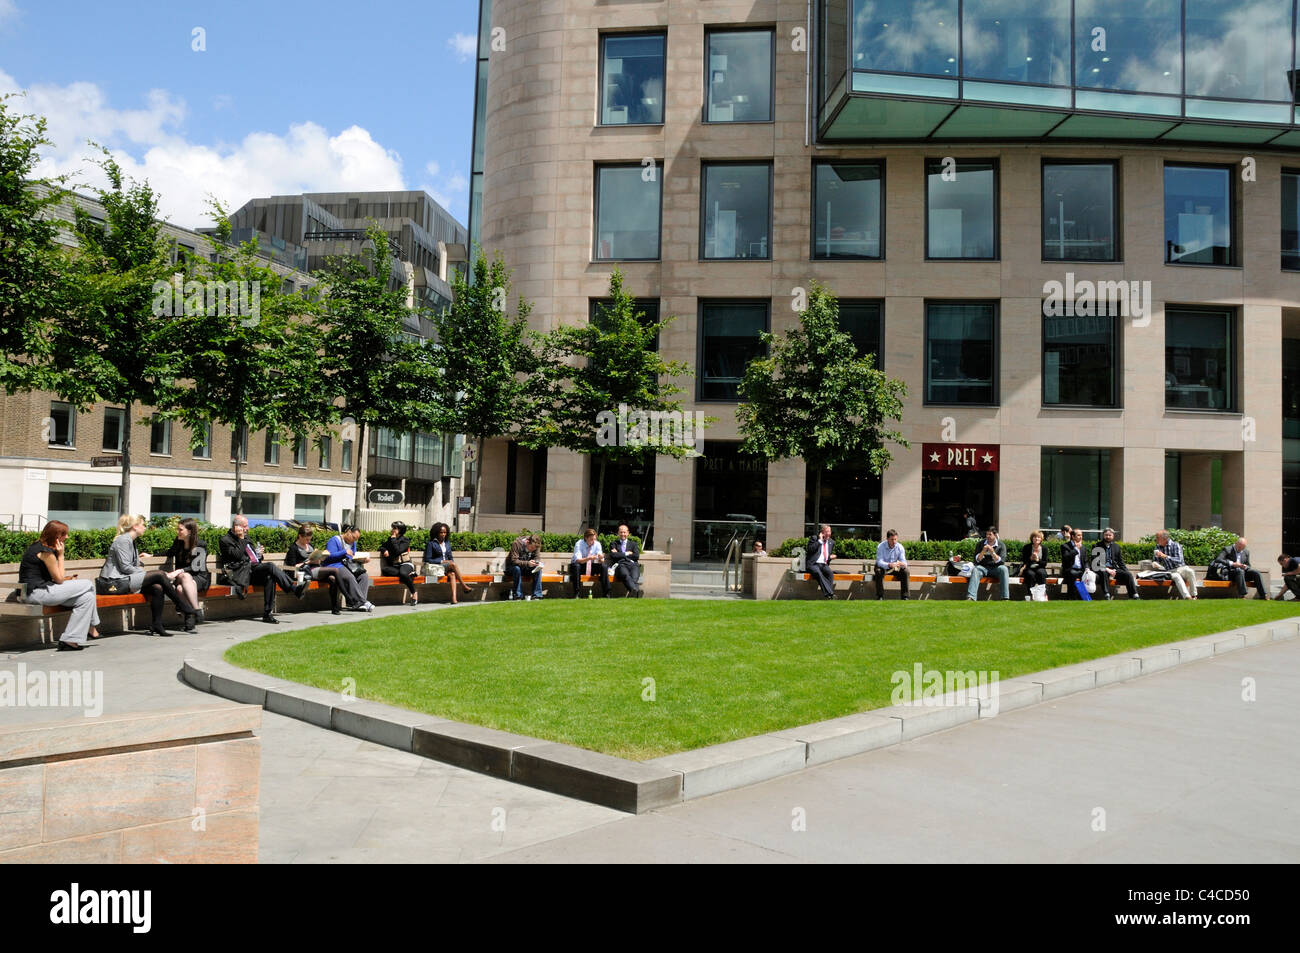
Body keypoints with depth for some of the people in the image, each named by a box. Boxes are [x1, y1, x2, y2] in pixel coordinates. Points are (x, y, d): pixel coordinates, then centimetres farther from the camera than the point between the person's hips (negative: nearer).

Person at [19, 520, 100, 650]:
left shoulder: (37, 546, 18)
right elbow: (59, 579, -10)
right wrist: (60, 555, -5)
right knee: (87, 585, -10)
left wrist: (66, 578, 7)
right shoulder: (46, 551, -14)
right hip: (36, 593, -10)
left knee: (87, 597, 0)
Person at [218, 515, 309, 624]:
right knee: (271, 566, -29)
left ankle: (268, 613, -27)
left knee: (269, 577, -26)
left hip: (255, 568, 7)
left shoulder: (246, 538, 27)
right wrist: (241, 539, -8)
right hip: (242, 572, -7)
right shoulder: (225, 540, 3)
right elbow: (237, 555, -13)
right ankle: (295, 590, -34)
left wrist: (259, 555, 16)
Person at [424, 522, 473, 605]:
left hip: (448, 566, 5)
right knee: (453, 564, -31)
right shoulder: (431, 544, -1)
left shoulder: (447, 543, 17)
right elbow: (428, 559, -5)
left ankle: (454, 598, -46)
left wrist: (451, 562, -2)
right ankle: (464, 587, -26)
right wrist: (441, 561, -13)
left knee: (452, 574, -31)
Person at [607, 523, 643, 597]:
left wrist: (619, 554, 9)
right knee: (625, 575, -41)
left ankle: (632, 593, -63)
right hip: (620, 565, -2)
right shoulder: (614, 544, 27)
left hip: (632, 564, 2)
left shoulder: (633, 544, 31)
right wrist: (627, 554, 7)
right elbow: (612, 555, 6)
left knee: (634, 578, -37)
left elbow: (637, 556, 11)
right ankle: (635, 590, -67)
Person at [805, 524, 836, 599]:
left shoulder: (832, 542, 19)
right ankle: (830, 593, -44)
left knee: (830, 573, -30)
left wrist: (831, 557, 5)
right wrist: (820, 540, -11)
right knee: (818, 572, -37)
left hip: (824, 565, 4)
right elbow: (810, 549, -14)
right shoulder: (814, 539, 3)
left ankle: (829, 594, -35)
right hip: (813, 564, -4)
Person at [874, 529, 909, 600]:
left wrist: (903, 564, -42)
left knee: (905, 571, -23)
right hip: (883, 567, -3)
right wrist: (889, 565, -49)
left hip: (895, 568, 3)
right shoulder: (881, 547, -21)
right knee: (879, 571, -36)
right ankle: (880, 596, -28)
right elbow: (879, 562, -29)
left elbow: (903, 560, -15)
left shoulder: (900, 547, -12)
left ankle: (905, 596, -17)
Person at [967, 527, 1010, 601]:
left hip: (995, 568, -1)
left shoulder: (1001, 545, 3)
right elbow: (977, 560, 1)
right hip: (983, 567, 1)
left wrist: (992, 553, -23)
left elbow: (1001, 561, -9)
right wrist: (983, 552, -18)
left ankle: (1005, 598, -36)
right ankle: (971, 597, -47)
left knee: (1003, 569, -33)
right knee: (975, 570, -32)